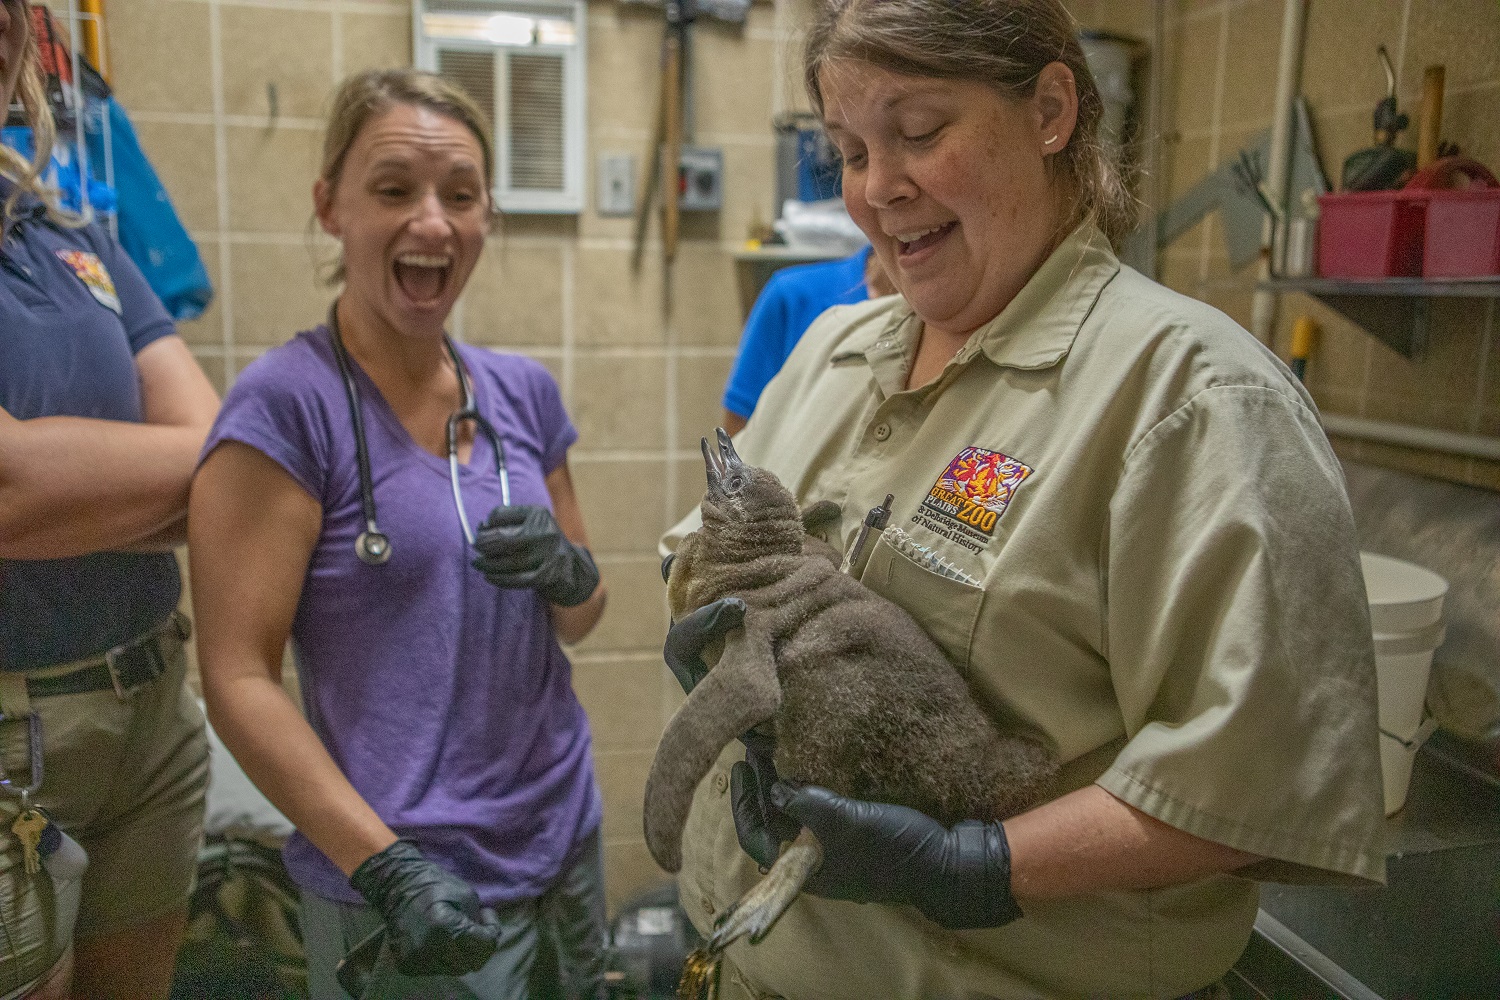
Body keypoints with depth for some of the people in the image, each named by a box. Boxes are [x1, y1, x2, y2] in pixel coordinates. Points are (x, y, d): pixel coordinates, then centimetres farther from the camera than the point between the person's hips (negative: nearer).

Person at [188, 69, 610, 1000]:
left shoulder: (524, 390, 2)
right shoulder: (287, 402, -14)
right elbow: (237, 678, -15)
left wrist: (566, 572, -12)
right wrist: (387, 867, -20)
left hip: (567, 834, 6)